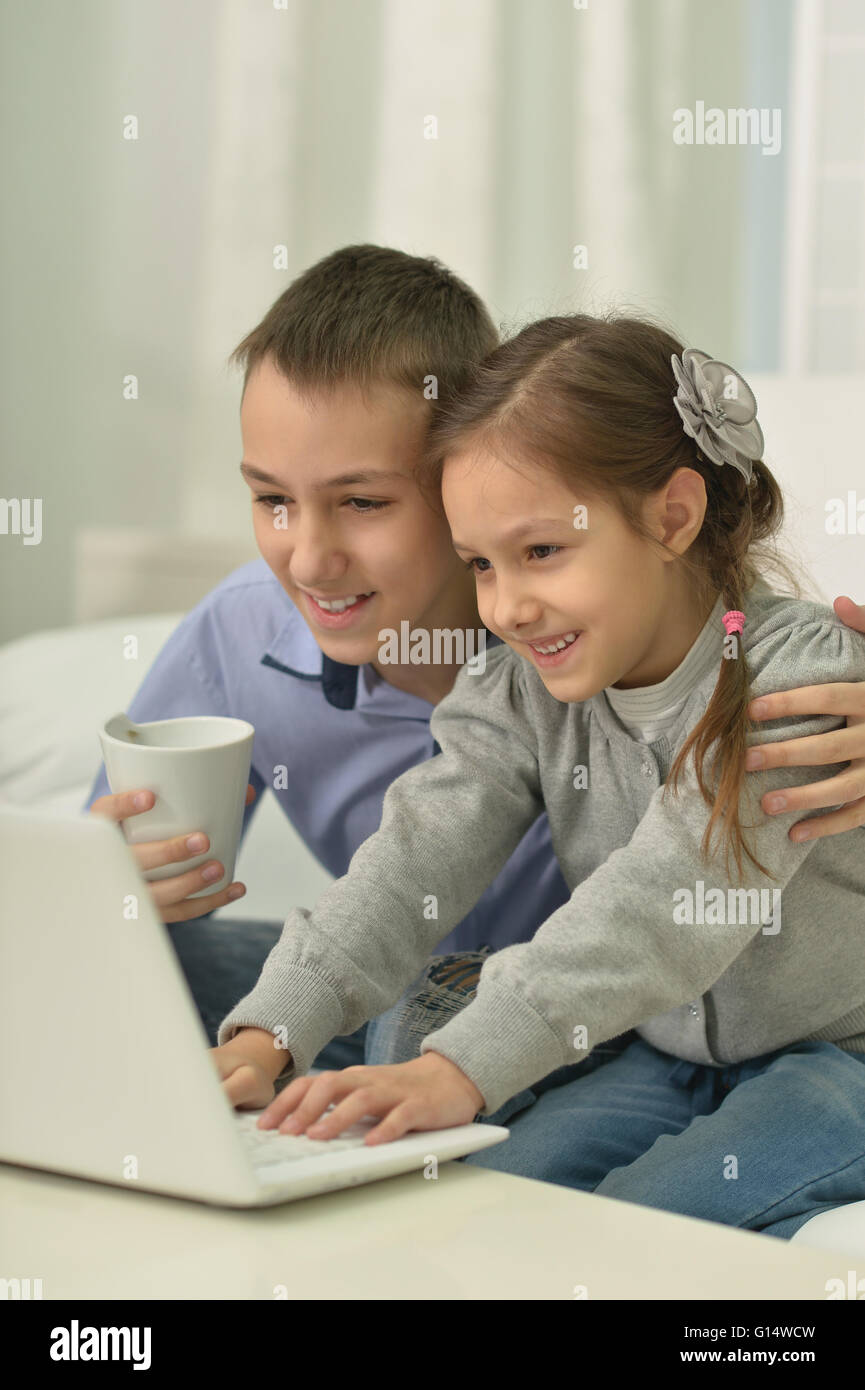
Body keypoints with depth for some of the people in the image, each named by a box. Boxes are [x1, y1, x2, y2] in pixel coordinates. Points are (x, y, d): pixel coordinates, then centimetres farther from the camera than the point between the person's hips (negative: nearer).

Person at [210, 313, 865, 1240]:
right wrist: (265, 1035, -31)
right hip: (660, 1055, 5)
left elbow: (666, 898, -35)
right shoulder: (526, 695, -3)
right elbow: (416, 860, -13)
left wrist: (462, 1068, -46)